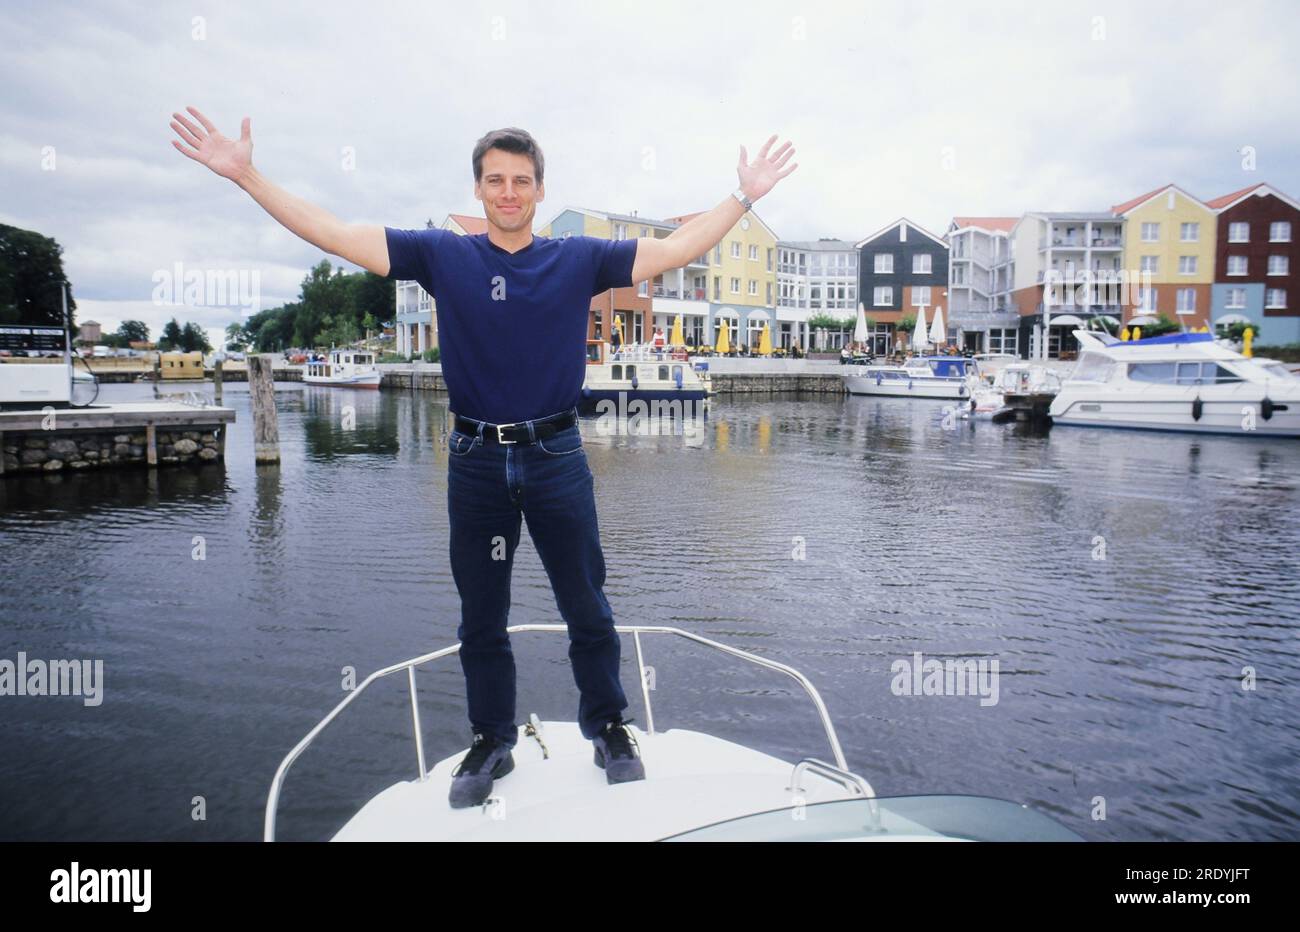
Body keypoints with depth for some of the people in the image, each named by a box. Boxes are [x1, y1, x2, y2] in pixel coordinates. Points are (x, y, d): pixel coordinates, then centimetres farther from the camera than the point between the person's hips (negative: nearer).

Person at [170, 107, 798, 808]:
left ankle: (608, 730, 29)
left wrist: (744, 197, -2)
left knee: (587, 608, 9)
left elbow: (676, 250, 2)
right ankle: (492, 743, 31)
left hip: (557, 458, 0)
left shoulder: (579, 258, 2)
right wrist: (245, 174, -4)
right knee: (481, 618, 13)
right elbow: (335, 235, 0)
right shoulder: (442, 255, 2)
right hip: (476, 461, 1)